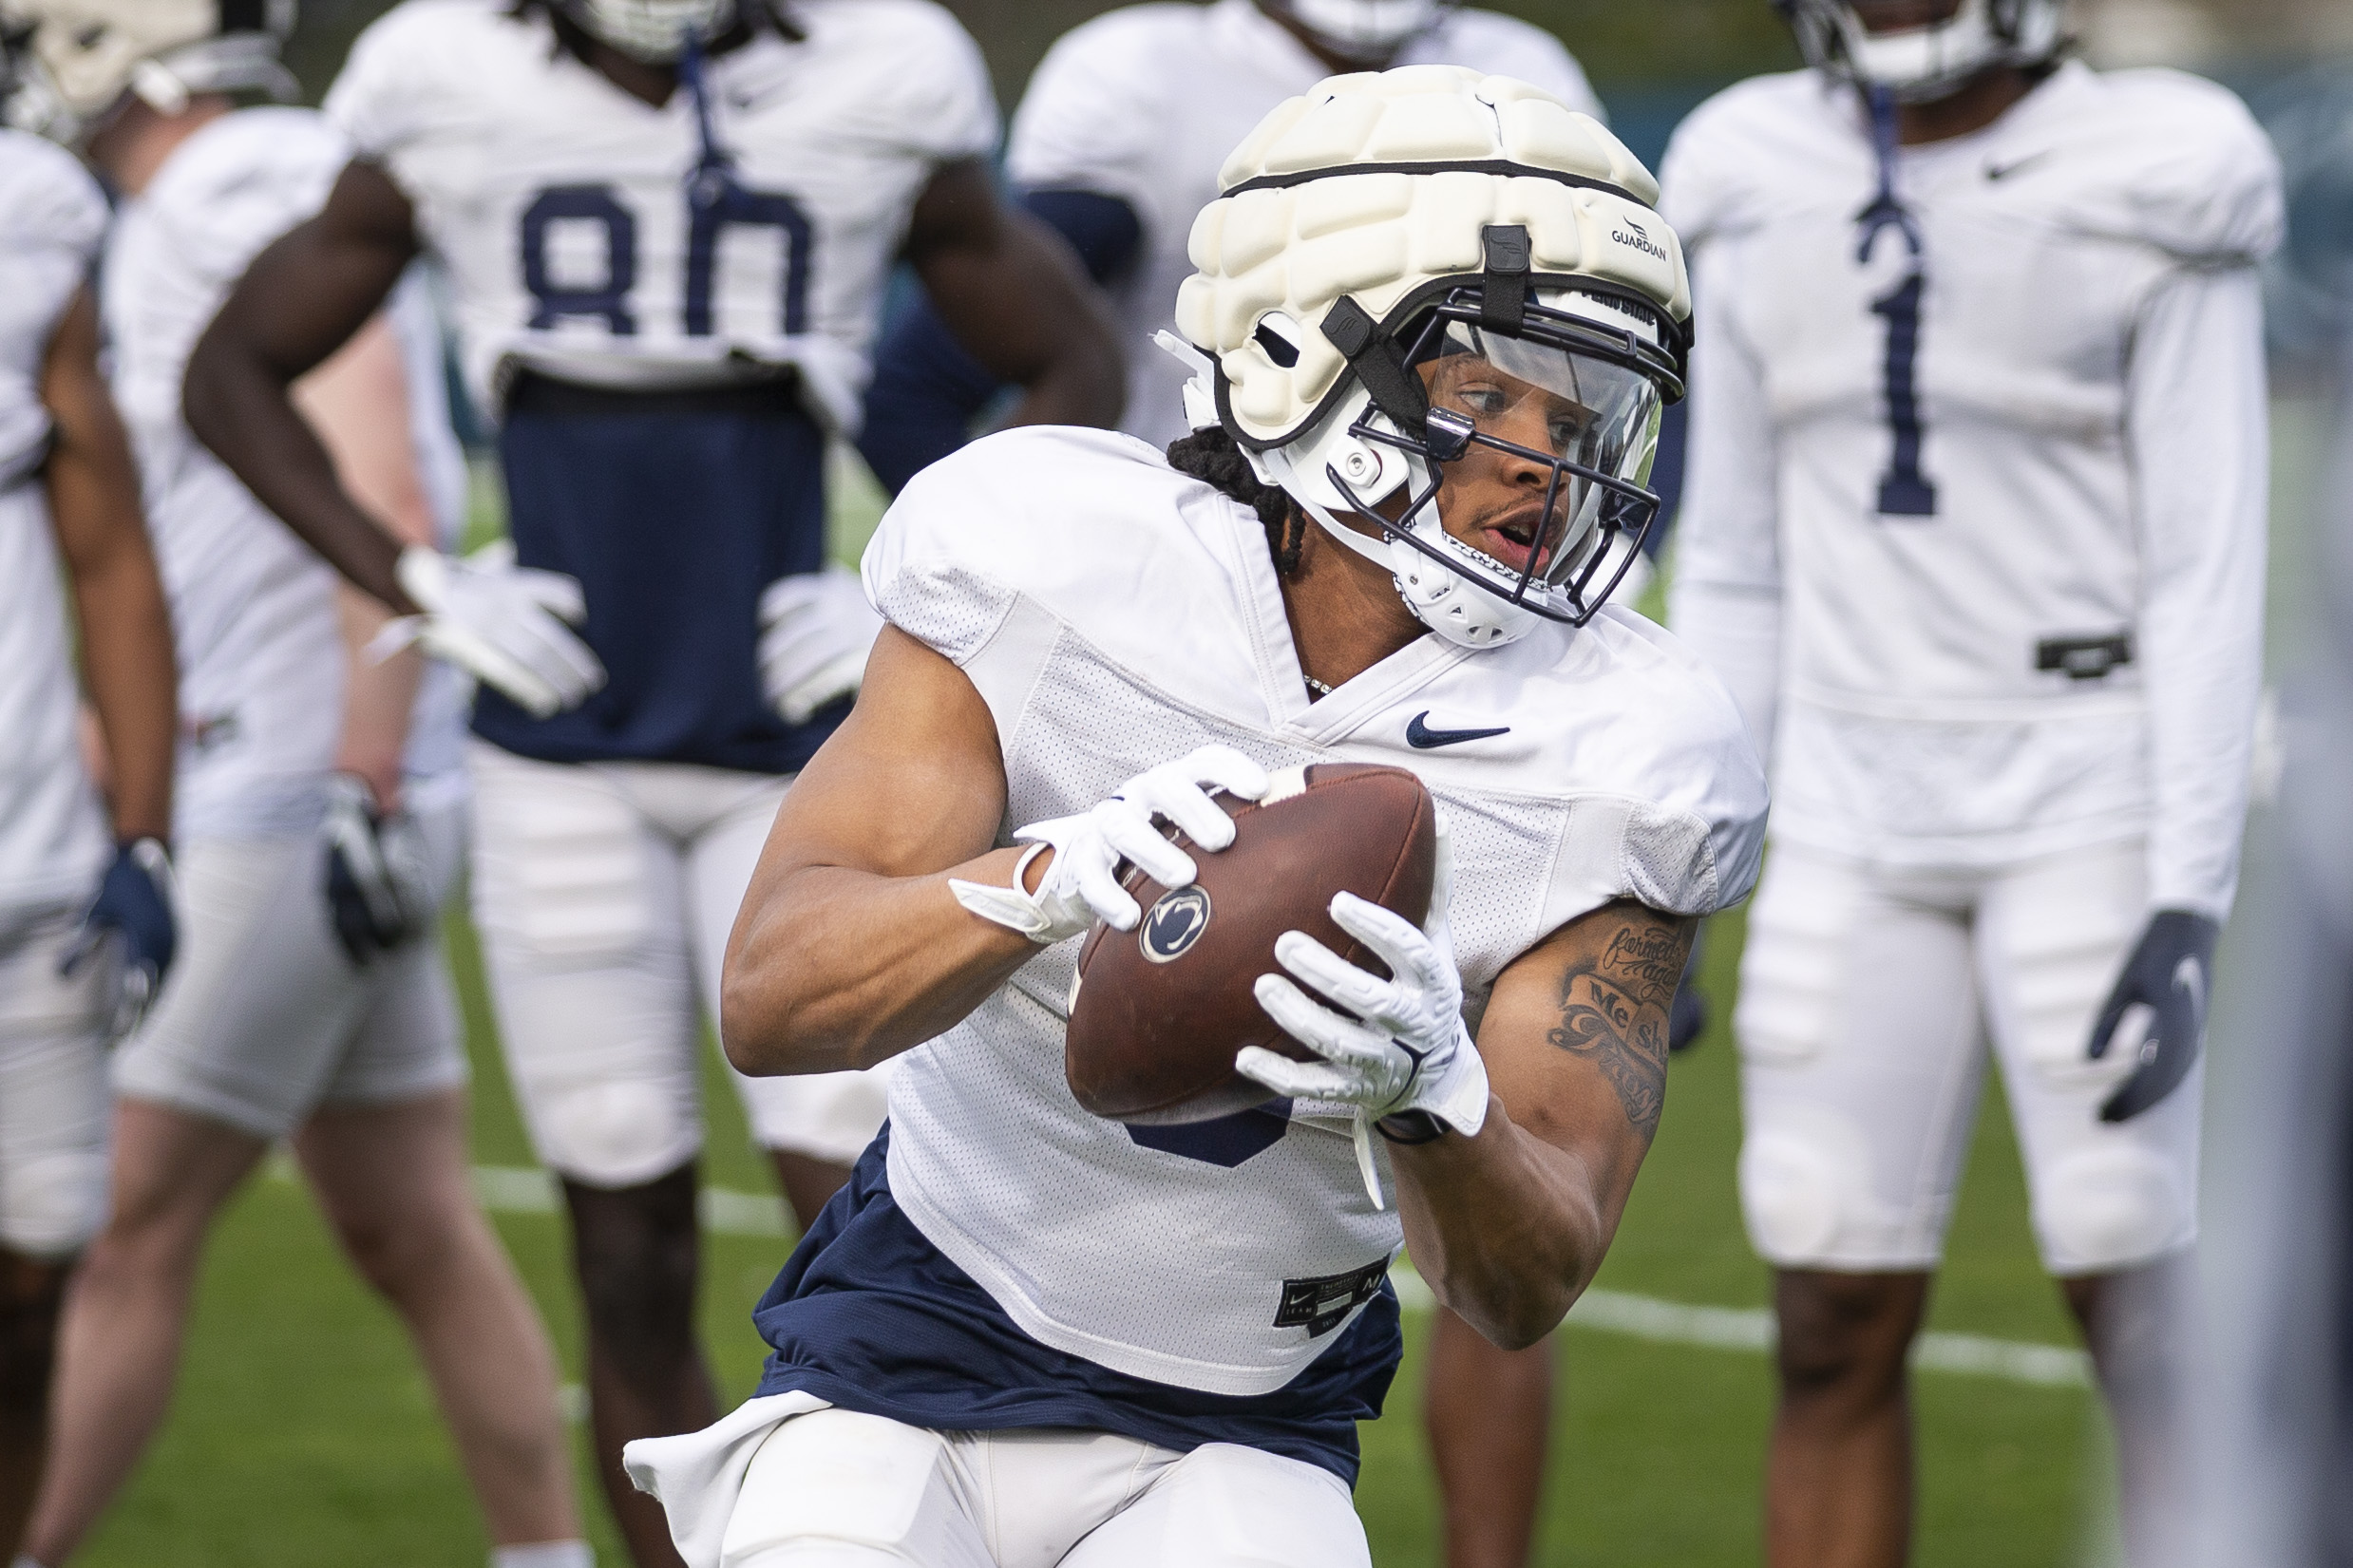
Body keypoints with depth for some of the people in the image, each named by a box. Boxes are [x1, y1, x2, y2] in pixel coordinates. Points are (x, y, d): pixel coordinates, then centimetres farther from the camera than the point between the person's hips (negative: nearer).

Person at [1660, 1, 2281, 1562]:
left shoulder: (2150, 203, -10)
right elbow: (1739, 573, 10)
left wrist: (2188, 921, -18)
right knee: (1833, 1332, 2)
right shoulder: (1771, 211, 4)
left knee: (2148, 1328, -5)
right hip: (1864, 820, 4)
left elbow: (2211, 584, -11)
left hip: (2090, 803, -4)